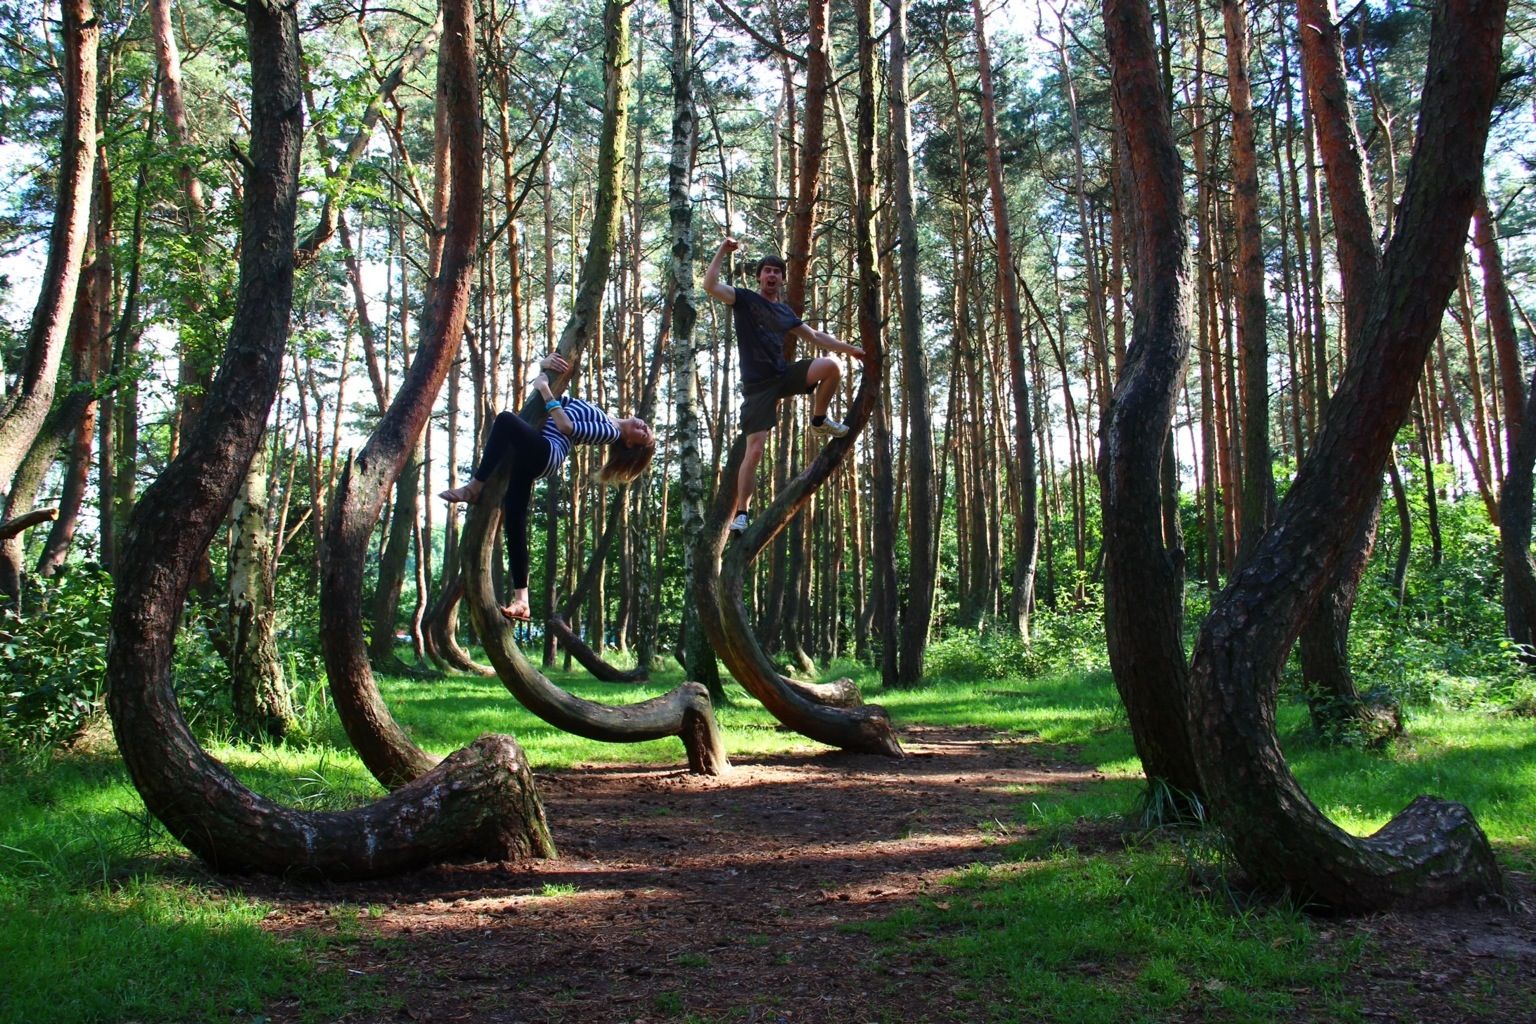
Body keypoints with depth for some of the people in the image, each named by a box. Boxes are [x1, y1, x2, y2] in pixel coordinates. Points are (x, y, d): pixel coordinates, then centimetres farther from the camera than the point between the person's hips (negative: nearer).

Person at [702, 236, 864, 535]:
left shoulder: (784, 312, 18)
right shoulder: (745, 299, 3)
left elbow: (815, 336, 26)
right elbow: (710, 285, -12)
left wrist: (849, 348, 26)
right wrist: (723, 251, -14)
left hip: (784, 375, 5)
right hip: (757, 384, -5)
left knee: (831, 365, -21)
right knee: (755, 449, -15)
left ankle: (820, 420, 2)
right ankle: (741, 513, -6)